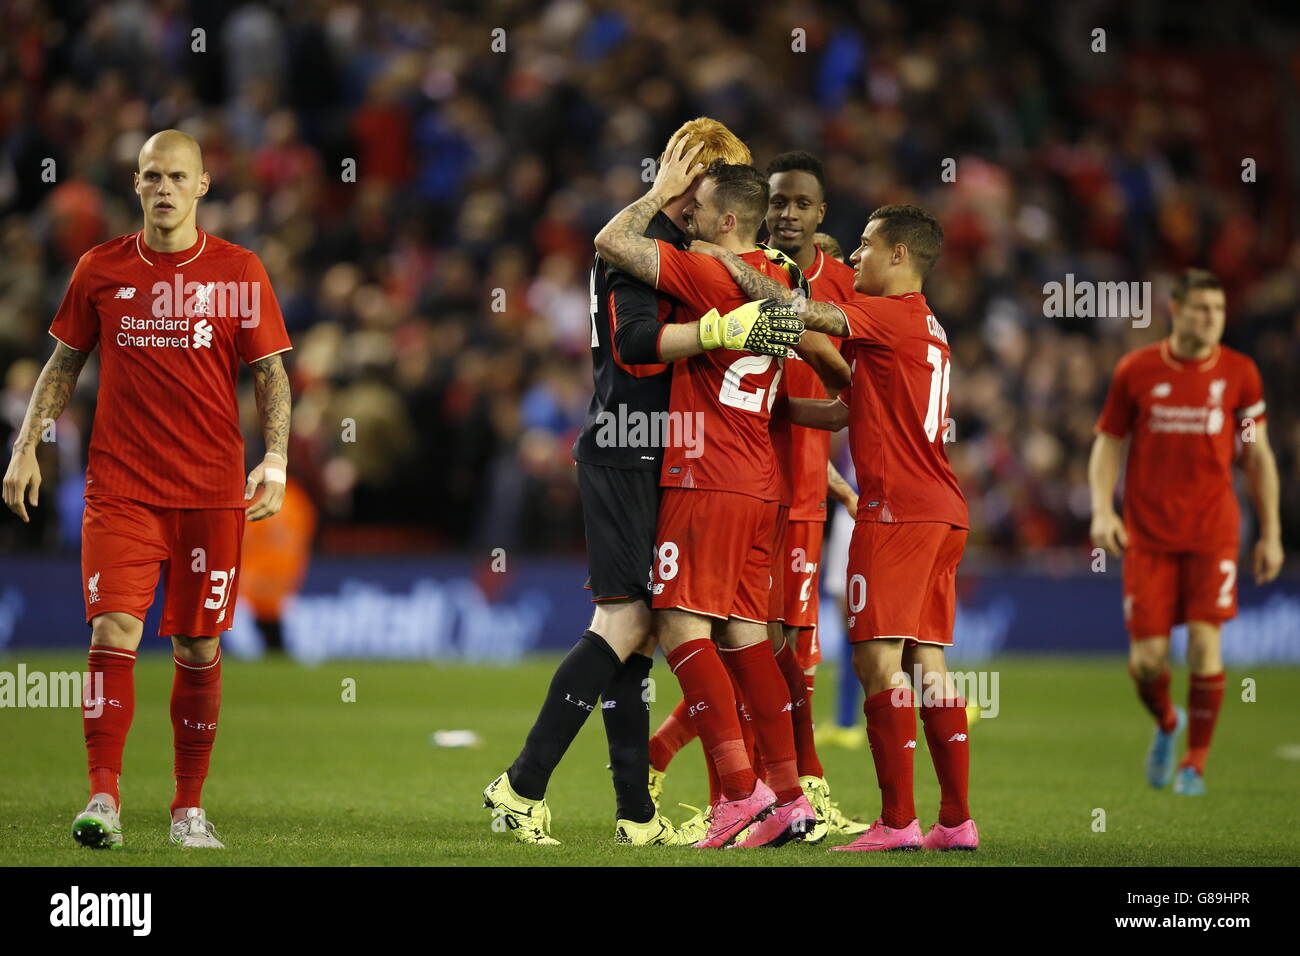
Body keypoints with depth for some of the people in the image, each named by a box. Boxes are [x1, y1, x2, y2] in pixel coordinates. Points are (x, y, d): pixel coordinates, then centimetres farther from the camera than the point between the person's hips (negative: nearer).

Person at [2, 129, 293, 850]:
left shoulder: (239, 272, 2)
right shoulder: (100, 269, 5)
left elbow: (271, 375, 4)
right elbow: (64, 363, 14)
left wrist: (274, 462, -9)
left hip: (212, 493, 0)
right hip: (119, 487, 0)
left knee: (199, 649, 5)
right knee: (113, 633, -14)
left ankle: (189, 808, 15)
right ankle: (103, 800, -12)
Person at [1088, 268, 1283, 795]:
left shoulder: (1239, 373, 2)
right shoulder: (1135, 371, 0)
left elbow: (1258, 457, 9)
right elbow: (1108, 443, 8)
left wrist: (1270, 534, 8)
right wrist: (1102, 510, -7)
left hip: (1212, 530, 0)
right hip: (1147, 534, 0)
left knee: (1204, 642, -12)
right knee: (1147, 658, -4)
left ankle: (1195, 762, 4)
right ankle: (1166, 723, 29)